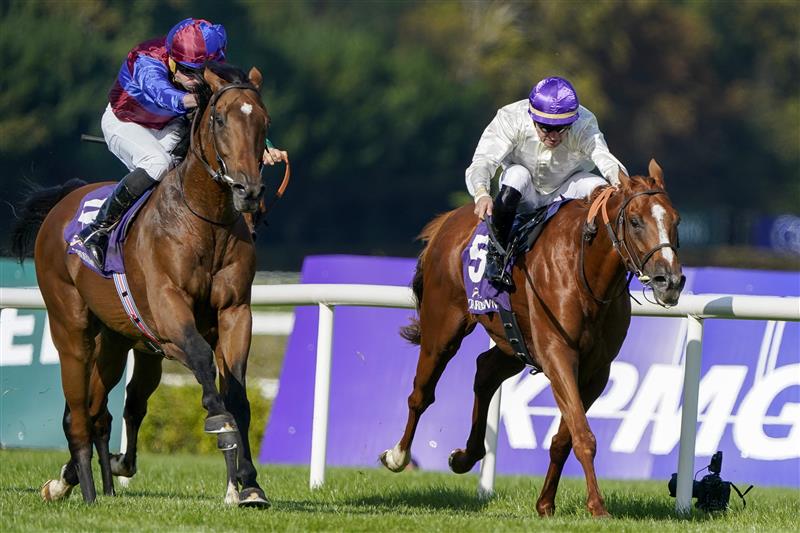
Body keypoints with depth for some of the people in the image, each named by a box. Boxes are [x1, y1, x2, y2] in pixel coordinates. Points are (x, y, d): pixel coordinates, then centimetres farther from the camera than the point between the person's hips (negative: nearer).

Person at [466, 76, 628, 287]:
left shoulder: (584, 124, -24)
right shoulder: (510, 118, -25)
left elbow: (603, 157, -41)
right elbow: (483, 161, -35)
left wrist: (619, 182, -64)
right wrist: (481, 193, -56)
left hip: (565, 194, 1)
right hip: (523, 198, -1)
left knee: (599, 187, -28)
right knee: (517, 174, -34)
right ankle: (496, 252, -26)